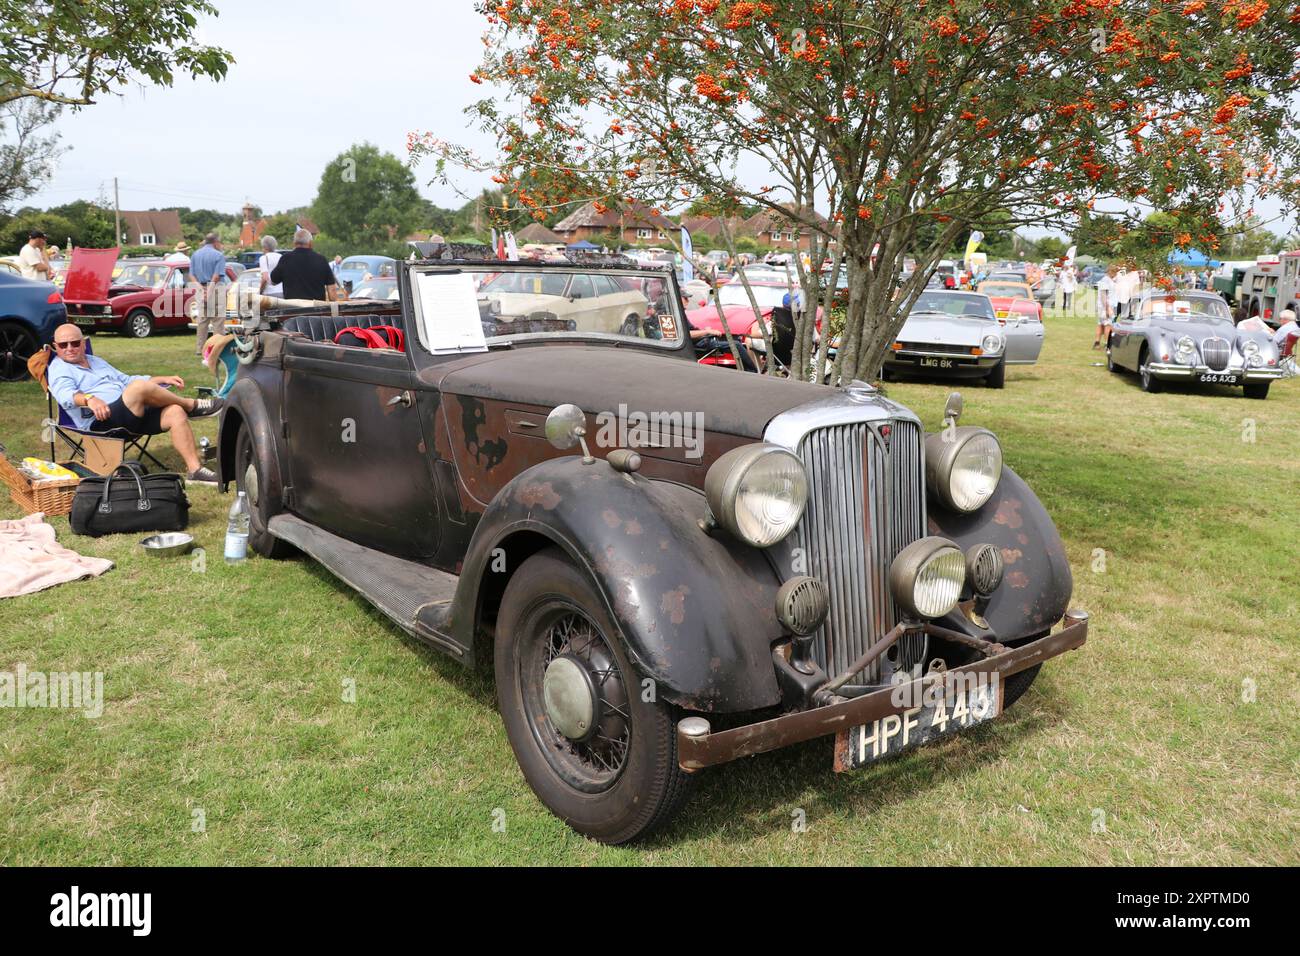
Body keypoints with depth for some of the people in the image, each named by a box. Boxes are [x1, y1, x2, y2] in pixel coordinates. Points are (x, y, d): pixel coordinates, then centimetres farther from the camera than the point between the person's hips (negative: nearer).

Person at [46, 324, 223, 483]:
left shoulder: (96, 361, 30)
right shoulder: (59, 369, 6)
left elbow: (126, 380, 37)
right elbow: (65, 395, -15)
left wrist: (164, 379, 25)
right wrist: (89, 399, -38)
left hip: (133, 415, 8)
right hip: (101, 422, -8)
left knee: (176, 412, -18)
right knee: (140, 386, -31)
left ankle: (194, 469, -22)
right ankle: (193, 405, -8)